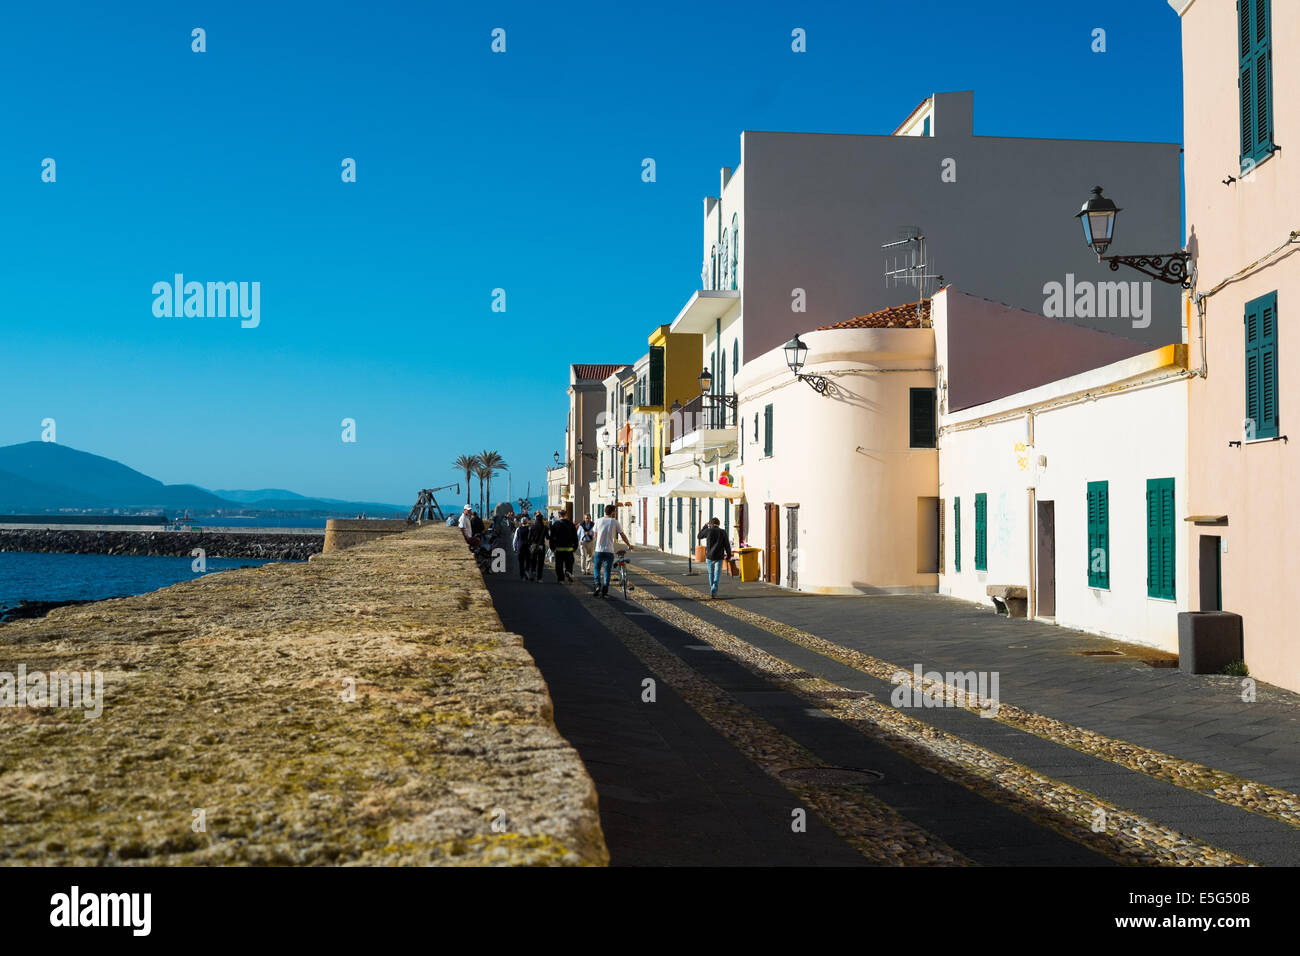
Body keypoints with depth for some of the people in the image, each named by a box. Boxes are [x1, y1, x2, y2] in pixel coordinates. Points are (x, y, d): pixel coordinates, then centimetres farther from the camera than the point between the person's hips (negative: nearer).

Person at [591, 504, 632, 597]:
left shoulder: (598, 521, 3)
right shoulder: (615, 522, -1)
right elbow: (623, 535, 5)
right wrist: (629, 545, 20)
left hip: (599, 550, 1)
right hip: (609, 551, -1)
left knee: (597, 568, 13)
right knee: (607, 570, 7)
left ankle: (597, 584, -9)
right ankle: (604, 590, 4)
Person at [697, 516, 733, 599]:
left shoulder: (708, 531, -3)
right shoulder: (723, 532, -4)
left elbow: (700, 536, 16)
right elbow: (727, 545, -2)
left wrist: (705, 526, 24)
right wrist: (728, 556, 10)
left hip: (709, 556, 2)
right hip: (719, 557, -1)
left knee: (711, 574, 17)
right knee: (717, 574, -2)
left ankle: (711, 591, 26)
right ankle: (713, 592, -18)